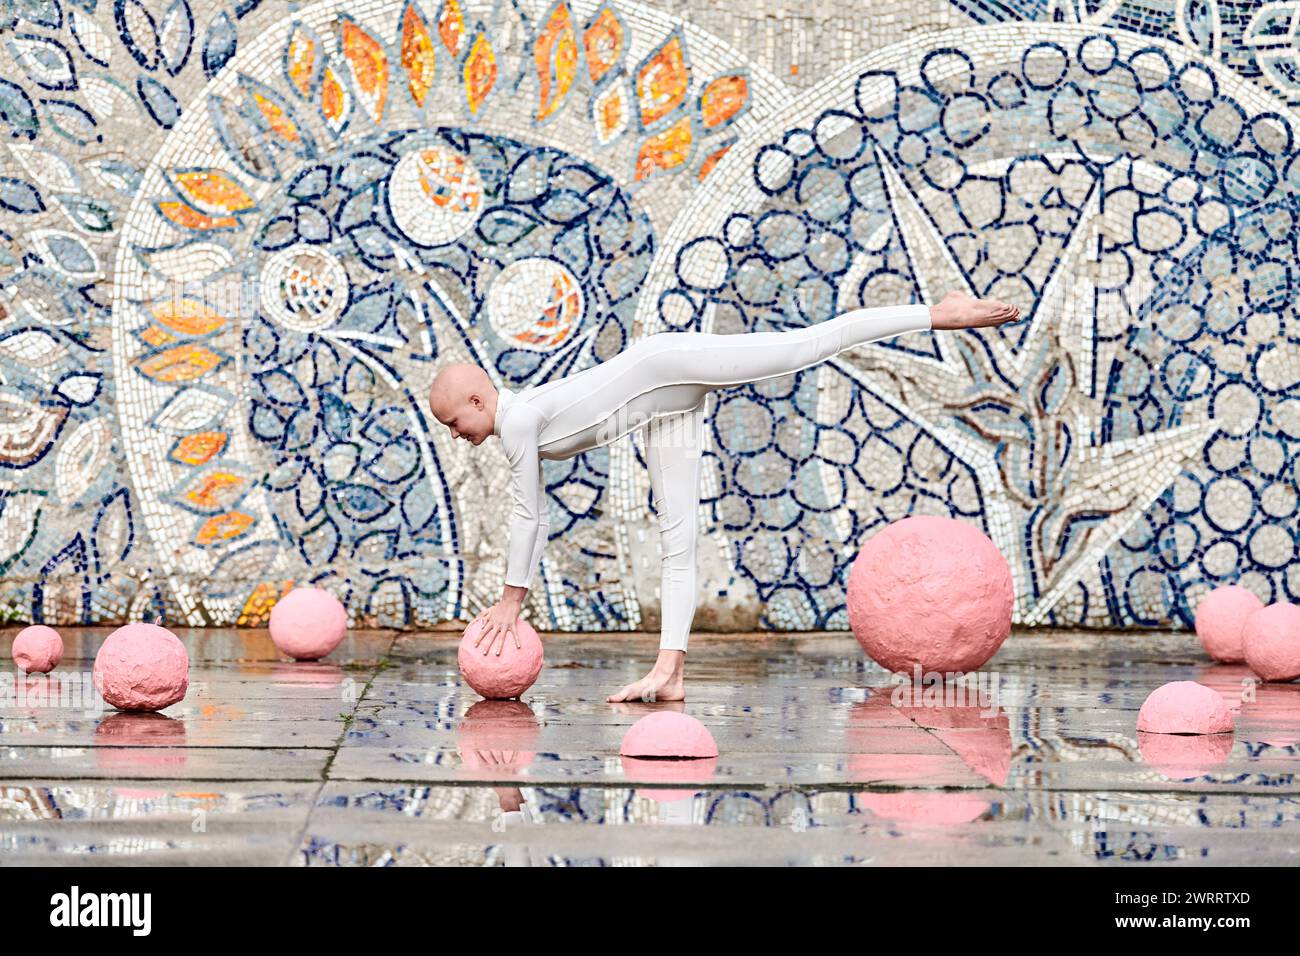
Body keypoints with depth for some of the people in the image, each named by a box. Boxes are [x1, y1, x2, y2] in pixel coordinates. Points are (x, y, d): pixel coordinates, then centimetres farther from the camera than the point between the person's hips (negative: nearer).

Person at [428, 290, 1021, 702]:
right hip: (667, 408, 9)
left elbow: (524, 516, -14)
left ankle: (938, 313, -13)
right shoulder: (518, 431, 11)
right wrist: (513, 599, 19)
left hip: (666, 364, -9)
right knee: (676, 540, 3)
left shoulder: (518, 419, -14)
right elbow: (536, 519, 19)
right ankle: (670, 671, 0)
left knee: (807, 346, -15)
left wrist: (510, 601, -7)